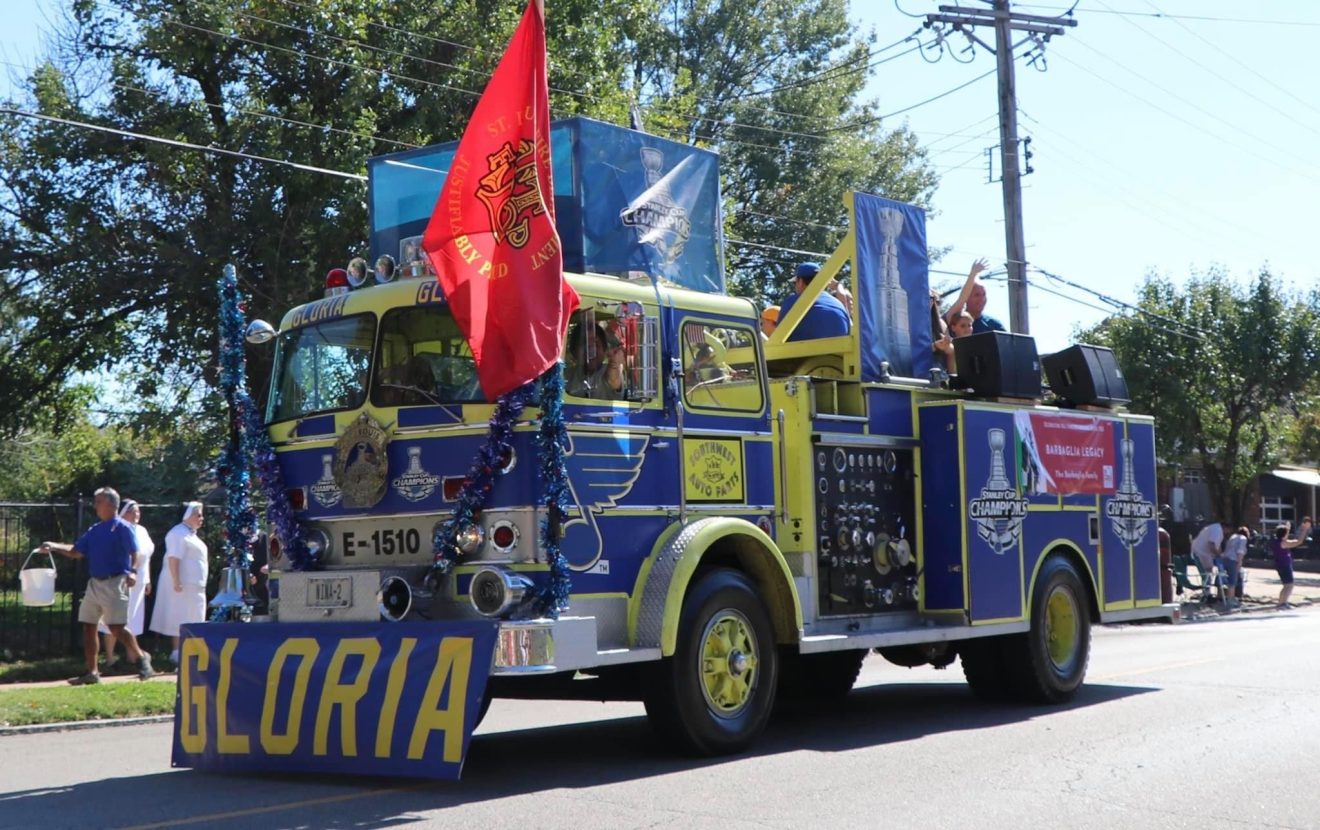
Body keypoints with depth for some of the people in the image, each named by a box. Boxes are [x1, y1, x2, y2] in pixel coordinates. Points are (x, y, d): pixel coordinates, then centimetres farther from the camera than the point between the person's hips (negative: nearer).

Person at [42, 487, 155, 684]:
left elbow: (135, 553, -14)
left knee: (116, 627, -12)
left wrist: (132, 572, -29)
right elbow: (76, 552, 18)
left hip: (114, 584, -8)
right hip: (94, 584, 8)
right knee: (88, 626, 6)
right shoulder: (94, 530, 16)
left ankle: (141, 658, 7)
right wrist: (53, 547, 7)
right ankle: (92, 673, 12)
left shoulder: (122, 527, -6)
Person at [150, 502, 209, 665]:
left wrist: (201, 585, 22)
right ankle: (177, 654, -7)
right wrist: (176, 581, -28)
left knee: (189, 622, 10)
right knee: (180, 621, -8)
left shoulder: (191, 534, 18)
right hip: (182, 586, -10)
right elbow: (173, 558, -21)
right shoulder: (179, 533, -12)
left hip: (193, 586, 10)